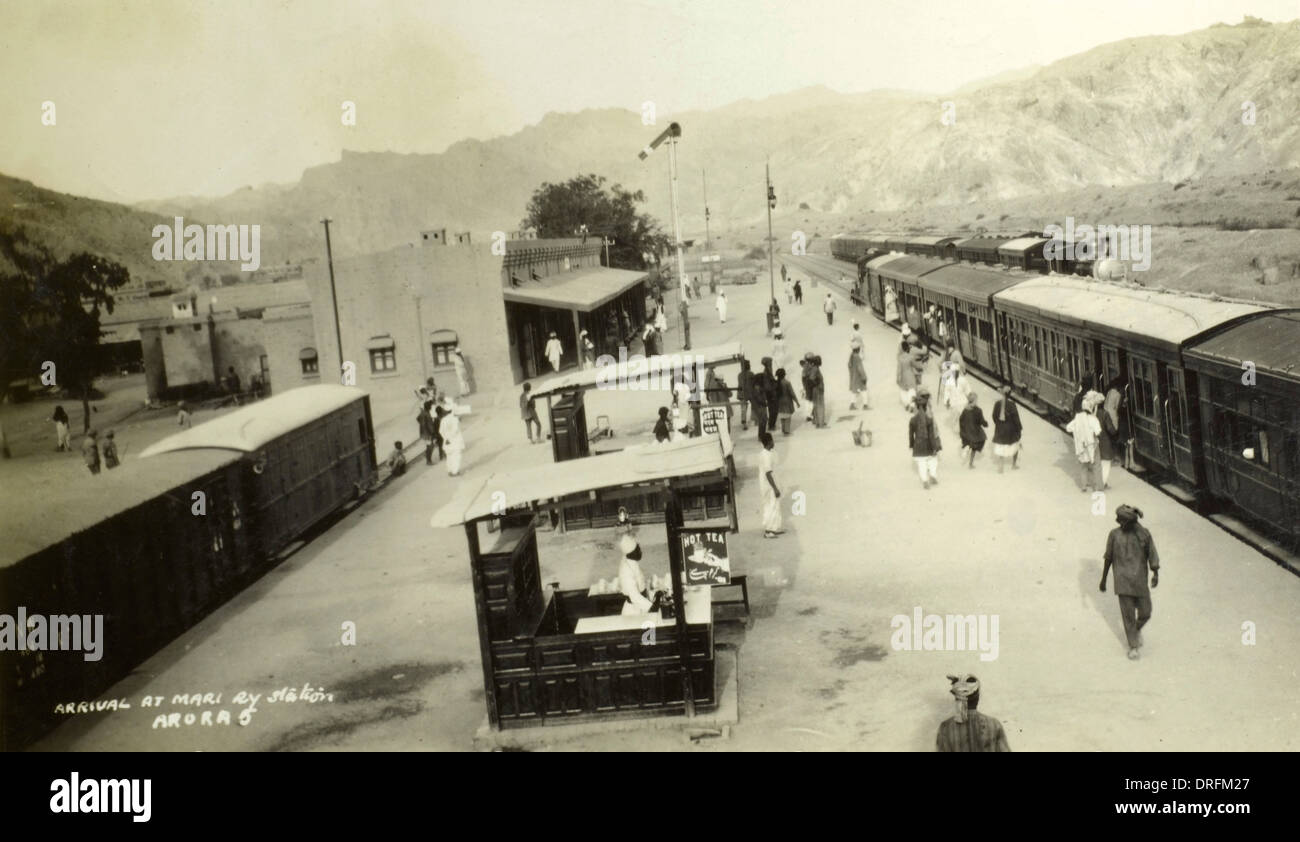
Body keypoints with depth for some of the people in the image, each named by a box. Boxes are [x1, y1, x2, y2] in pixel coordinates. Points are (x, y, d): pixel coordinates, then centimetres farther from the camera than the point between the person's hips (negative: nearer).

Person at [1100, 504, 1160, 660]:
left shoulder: (1144, 533, -3)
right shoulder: (1114, 534, -4)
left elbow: (1152, 555, -4)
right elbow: (1108, 557, 1)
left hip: (1140, 580, 1)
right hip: (1122, 581, -1)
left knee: (1145, 613, 4)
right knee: (1128, 613, -1)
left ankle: (1137, 629, 37)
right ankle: (1133, 646, 13)